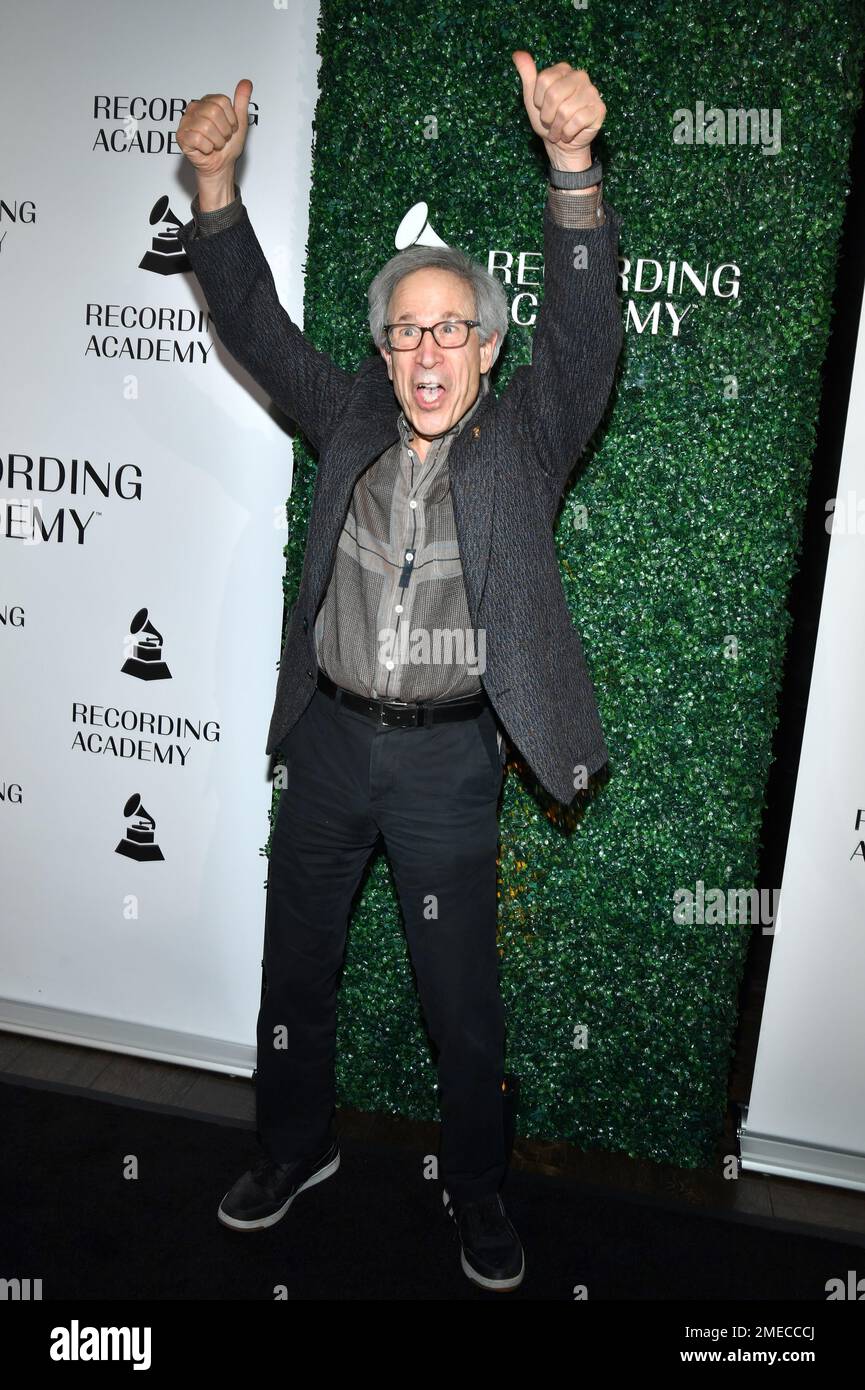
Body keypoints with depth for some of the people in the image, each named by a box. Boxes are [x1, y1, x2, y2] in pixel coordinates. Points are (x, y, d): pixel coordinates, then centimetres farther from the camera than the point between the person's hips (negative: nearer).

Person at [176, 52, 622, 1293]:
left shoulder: (523, 442, -4)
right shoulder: (350, 425, 4)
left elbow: (585, 330, -18)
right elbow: (257, 327, 0)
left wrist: (573, 162, -33)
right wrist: (216, 181, -15)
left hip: (449, 757, -3)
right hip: (330, 739, 4)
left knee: (463, 999, 9)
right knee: (295, 965, 17)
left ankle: (477, 1188, 35)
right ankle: (296, 1145, 43)